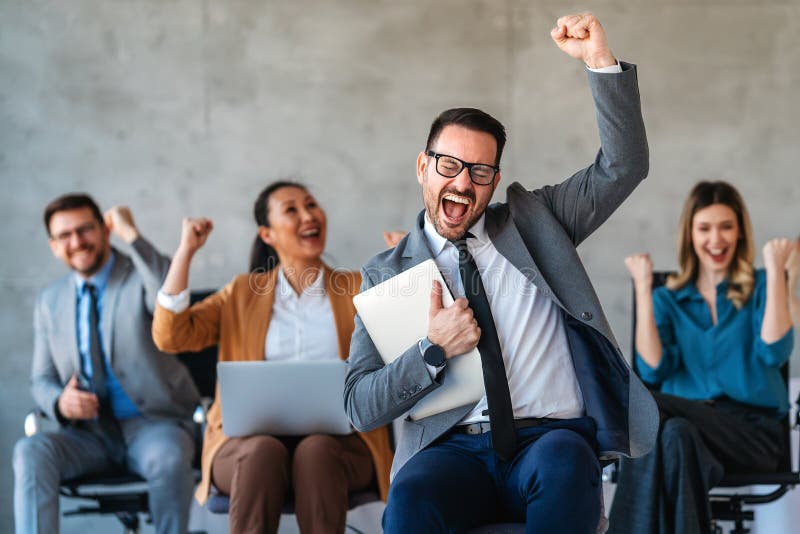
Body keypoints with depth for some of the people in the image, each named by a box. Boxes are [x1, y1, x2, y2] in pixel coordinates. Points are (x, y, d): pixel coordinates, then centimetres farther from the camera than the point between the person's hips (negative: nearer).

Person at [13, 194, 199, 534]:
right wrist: (59, 402, -9)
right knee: (30, 452, -28)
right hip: (88, 433, 3)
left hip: (151, 423, -3)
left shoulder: (141, 276, 1)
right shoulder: (50, 302, 14)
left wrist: (132, 235, -20)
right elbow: (41, 379, 16)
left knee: (169, 458, -36)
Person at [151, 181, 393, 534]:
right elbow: (171, 337, 4)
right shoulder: (243, 294, 17)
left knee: (315, 450, -35)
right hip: (250, 440, 0)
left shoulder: (357, 288, 17)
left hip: (336, 440, 0)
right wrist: (185, 252, 2)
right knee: (264, 451, -35)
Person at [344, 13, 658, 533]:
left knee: (562, 464, -36)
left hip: (554, 439, 1)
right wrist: (433, 351, -9)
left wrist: (601, 61, -5)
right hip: (456, 451, -1)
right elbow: (361, 406, 8)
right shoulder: (387, 273, 14)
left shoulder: (531, 220, 18)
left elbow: (624, 167, 7)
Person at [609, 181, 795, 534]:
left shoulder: (760, 287, 14)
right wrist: (643, 289, 0)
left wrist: (775, 271, -6)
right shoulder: (669, 299, 19)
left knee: (646, 410, -33)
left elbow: (774, 353, -6)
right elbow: (654, 370, 1)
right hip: (686, 420, 2)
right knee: (674, 435, -38)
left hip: (752, 431, -2)